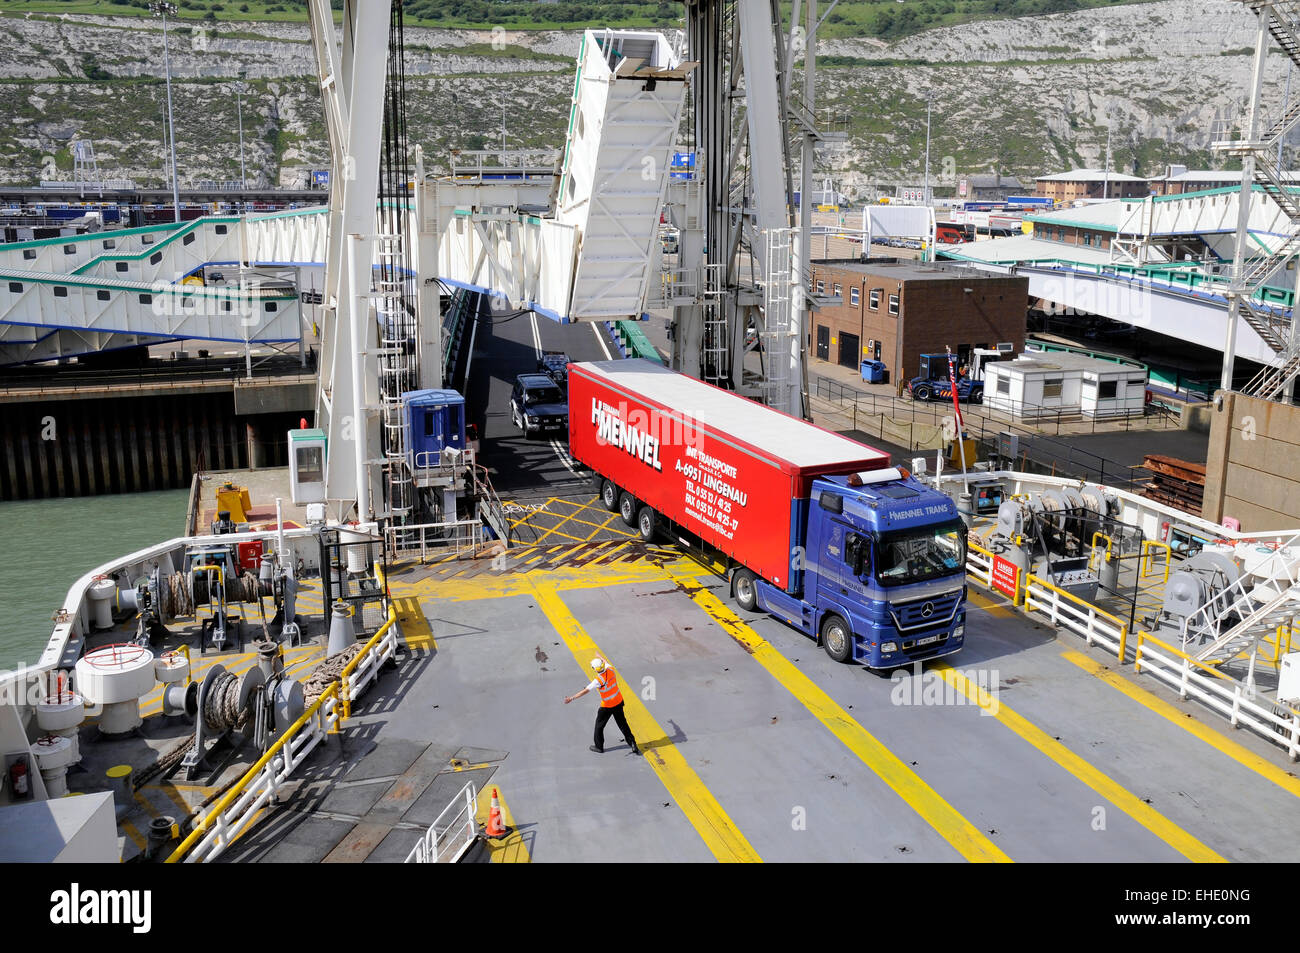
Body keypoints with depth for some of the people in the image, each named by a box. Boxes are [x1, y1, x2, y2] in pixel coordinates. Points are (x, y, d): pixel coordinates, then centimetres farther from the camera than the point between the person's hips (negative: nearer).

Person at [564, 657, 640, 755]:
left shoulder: (598, 681, -28)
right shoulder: (610, 670, -12)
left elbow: (585, 691, -26)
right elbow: (606, 663, 13)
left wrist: (572, 698, -21)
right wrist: (600, 657, 34)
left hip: (607, 706, -6)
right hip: (619, 702, 6)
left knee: (599, 725, 15)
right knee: (622, 723, 17)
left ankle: (599, 747, 28)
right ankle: (632, 743, 19)